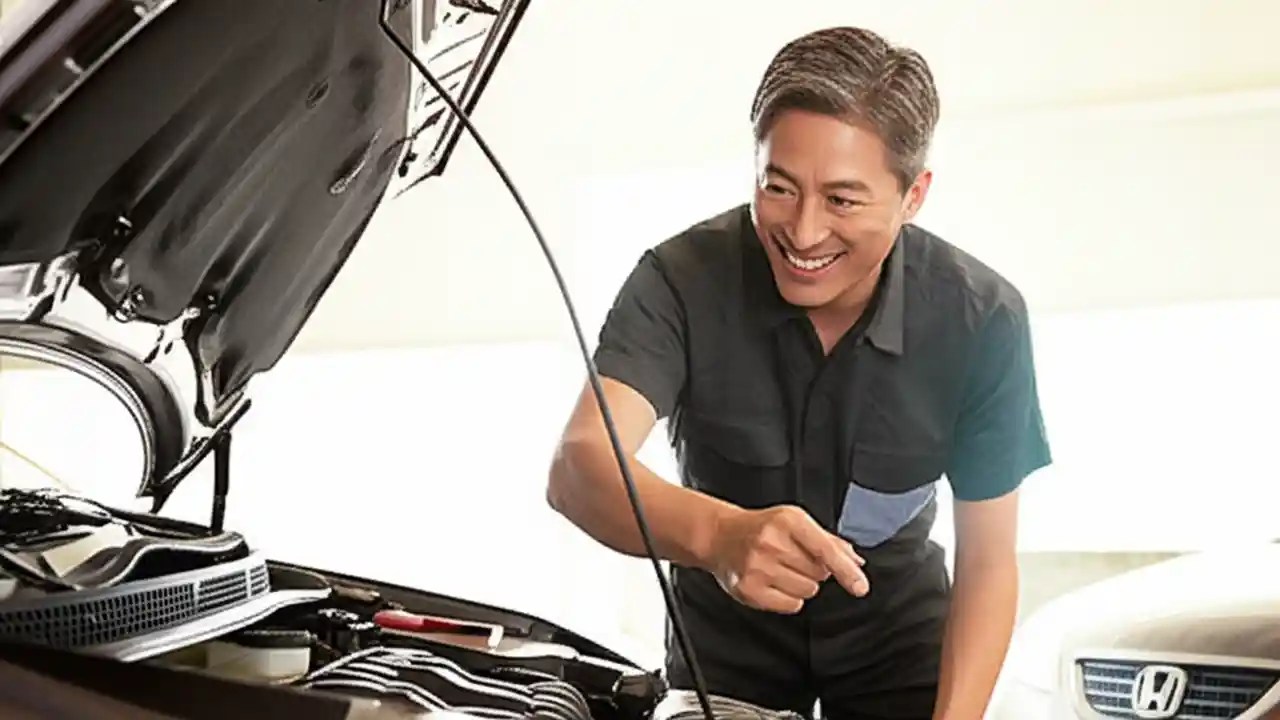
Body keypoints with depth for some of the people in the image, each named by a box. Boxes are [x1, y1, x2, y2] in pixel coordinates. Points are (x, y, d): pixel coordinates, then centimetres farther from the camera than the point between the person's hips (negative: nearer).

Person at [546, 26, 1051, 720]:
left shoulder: (983, 321, -22)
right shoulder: (682, 280, -27)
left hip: (895, 628, 1)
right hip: (724, 634, 0)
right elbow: (578, 468, -40)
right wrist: (717, 533, -60)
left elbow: (988, 562, -15)